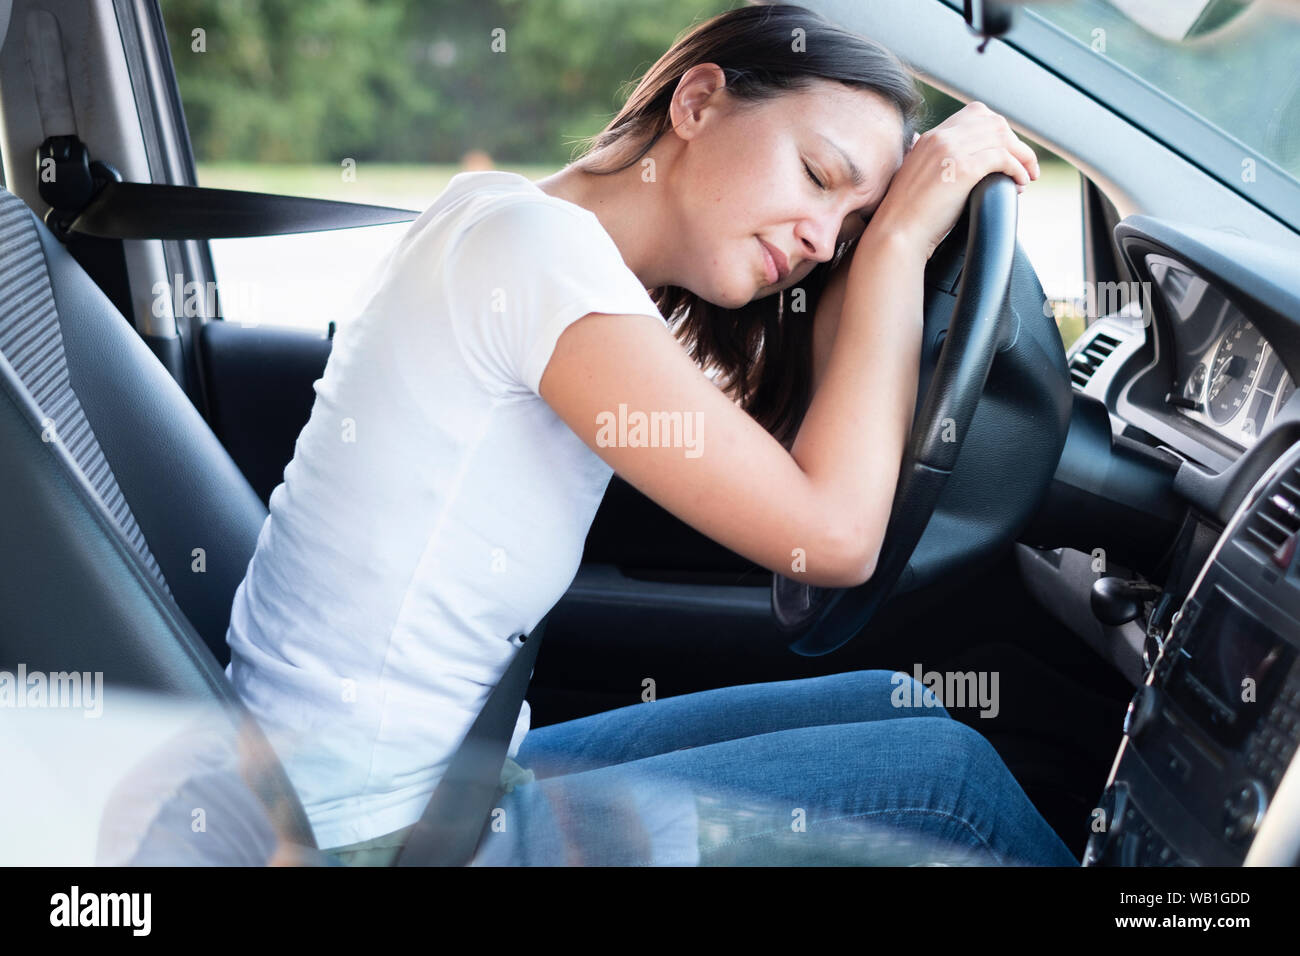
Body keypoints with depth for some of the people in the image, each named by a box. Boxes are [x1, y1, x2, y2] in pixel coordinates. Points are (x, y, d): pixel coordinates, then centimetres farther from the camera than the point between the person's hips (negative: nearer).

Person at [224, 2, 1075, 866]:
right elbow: (832, 534, -21)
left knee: (891, 710, 9)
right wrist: (899, 239, -12)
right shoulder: (527, 240, -19)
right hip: (374, 832, -9)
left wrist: (888, 236, 3)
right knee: (944, 775, -7)